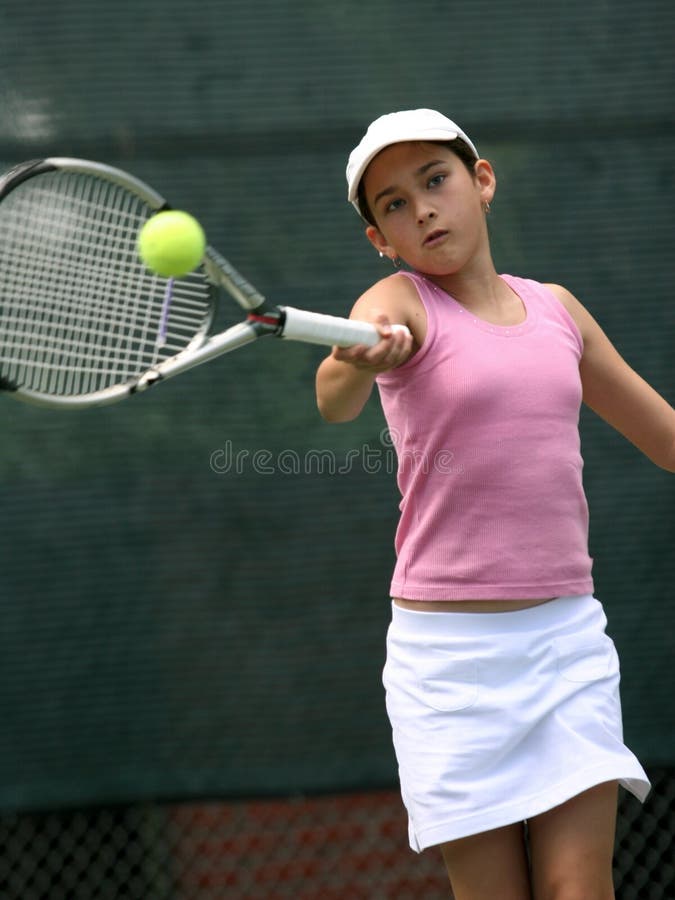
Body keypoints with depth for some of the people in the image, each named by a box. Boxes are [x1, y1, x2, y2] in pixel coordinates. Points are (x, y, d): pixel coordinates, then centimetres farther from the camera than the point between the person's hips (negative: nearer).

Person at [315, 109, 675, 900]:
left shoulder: (555, 309, 10)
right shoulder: (398, 305, -4)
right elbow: (333, 401, -28)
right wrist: (357, 364, -49)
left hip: (569, 636, 3)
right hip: (449, 648, -3)